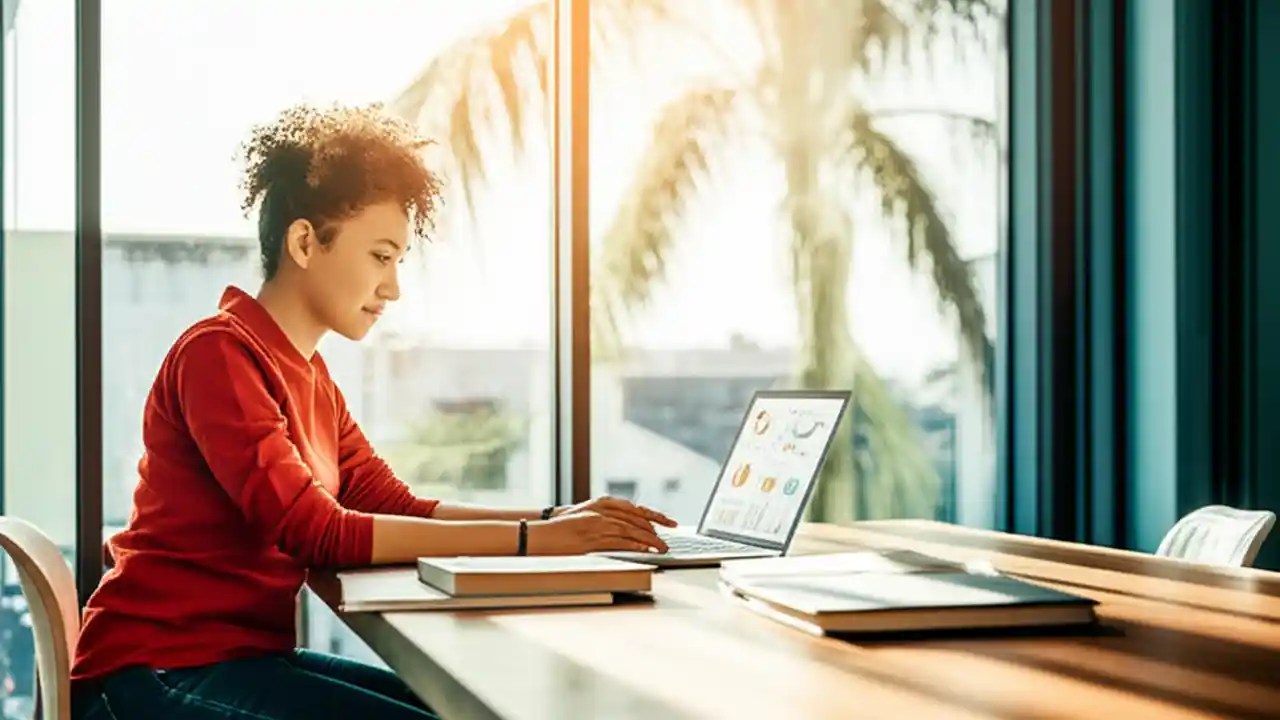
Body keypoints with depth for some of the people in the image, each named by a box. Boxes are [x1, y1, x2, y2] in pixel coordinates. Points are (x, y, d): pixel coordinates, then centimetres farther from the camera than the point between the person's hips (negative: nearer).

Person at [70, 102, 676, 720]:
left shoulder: (310, 377, 13)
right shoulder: (219, 353, -16)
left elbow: (396, 507, 8)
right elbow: (318, 533, -23)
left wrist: (558, 521, -5)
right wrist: (531, 540, -23)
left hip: (243, 657, 9)